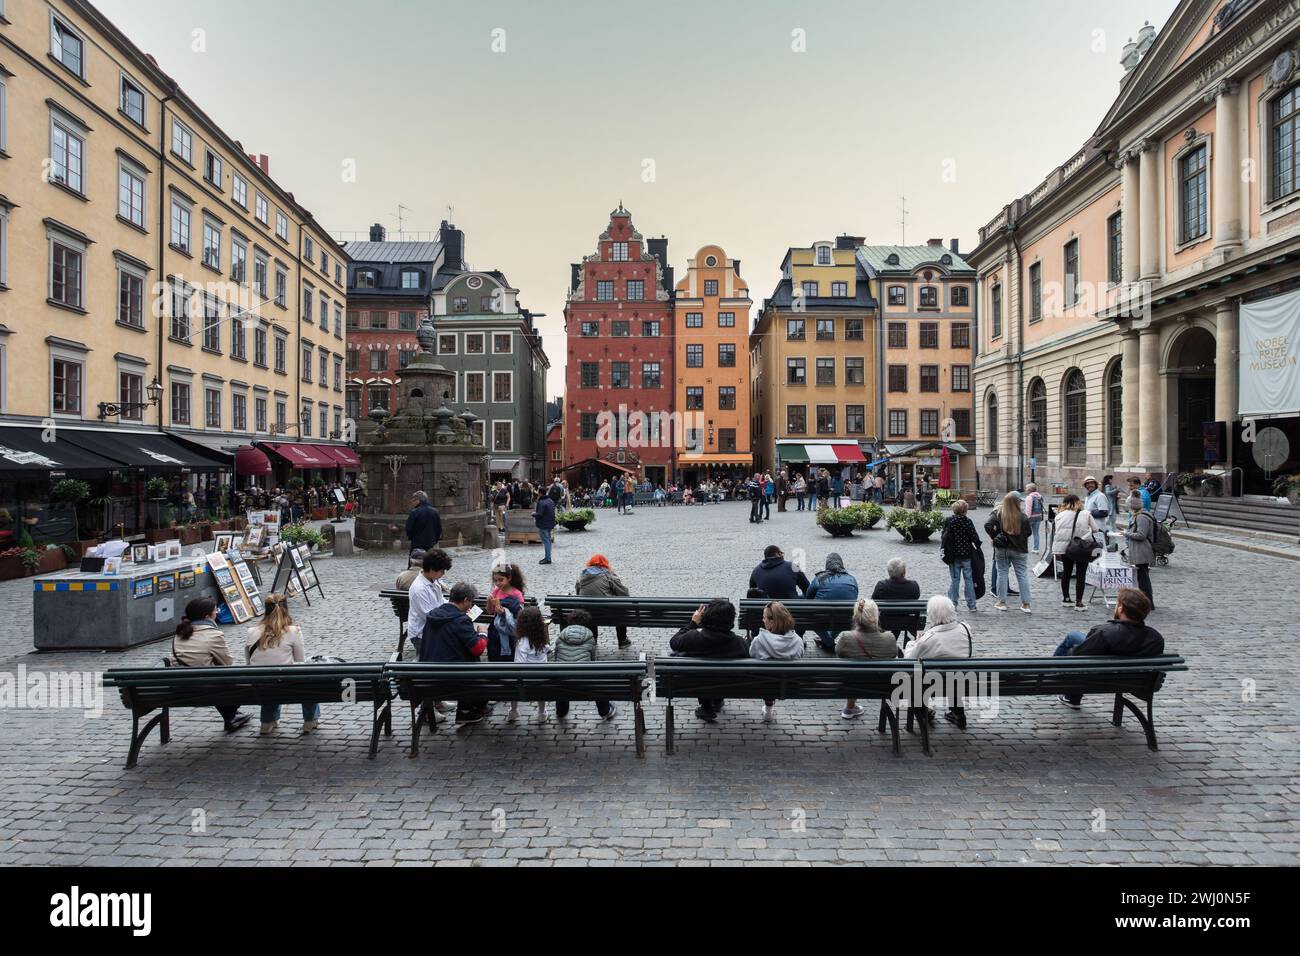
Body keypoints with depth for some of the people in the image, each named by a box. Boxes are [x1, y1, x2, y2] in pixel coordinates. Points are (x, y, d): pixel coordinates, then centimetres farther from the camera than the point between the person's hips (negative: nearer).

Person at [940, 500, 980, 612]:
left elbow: (944, 537, -4)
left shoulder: (948, 521, -5)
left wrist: (943, 548, 8)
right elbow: (974, 537, -7)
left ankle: (953, 603, 7)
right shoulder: (968, 521, -9)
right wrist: (977, 545, 10)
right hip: (966, 555, -1)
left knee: (954, 579, 8)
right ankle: (971, 604, 10)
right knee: (968, 579, 7)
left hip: (953, 555, 1)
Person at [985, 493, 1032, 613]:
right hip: (1019, 549, -1)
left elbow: (987, 525, -19)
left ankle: (1002, 602, 12)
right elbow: (1028, 532, -1)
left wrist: (994, 537, -7)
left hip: (1001, 549, 1)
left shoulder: (998, 513, -8)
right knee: (1022, 575, 6)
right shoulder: (1022, 516, -10)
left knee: (1002, 574, 9)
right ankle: (1026, 604, 9)